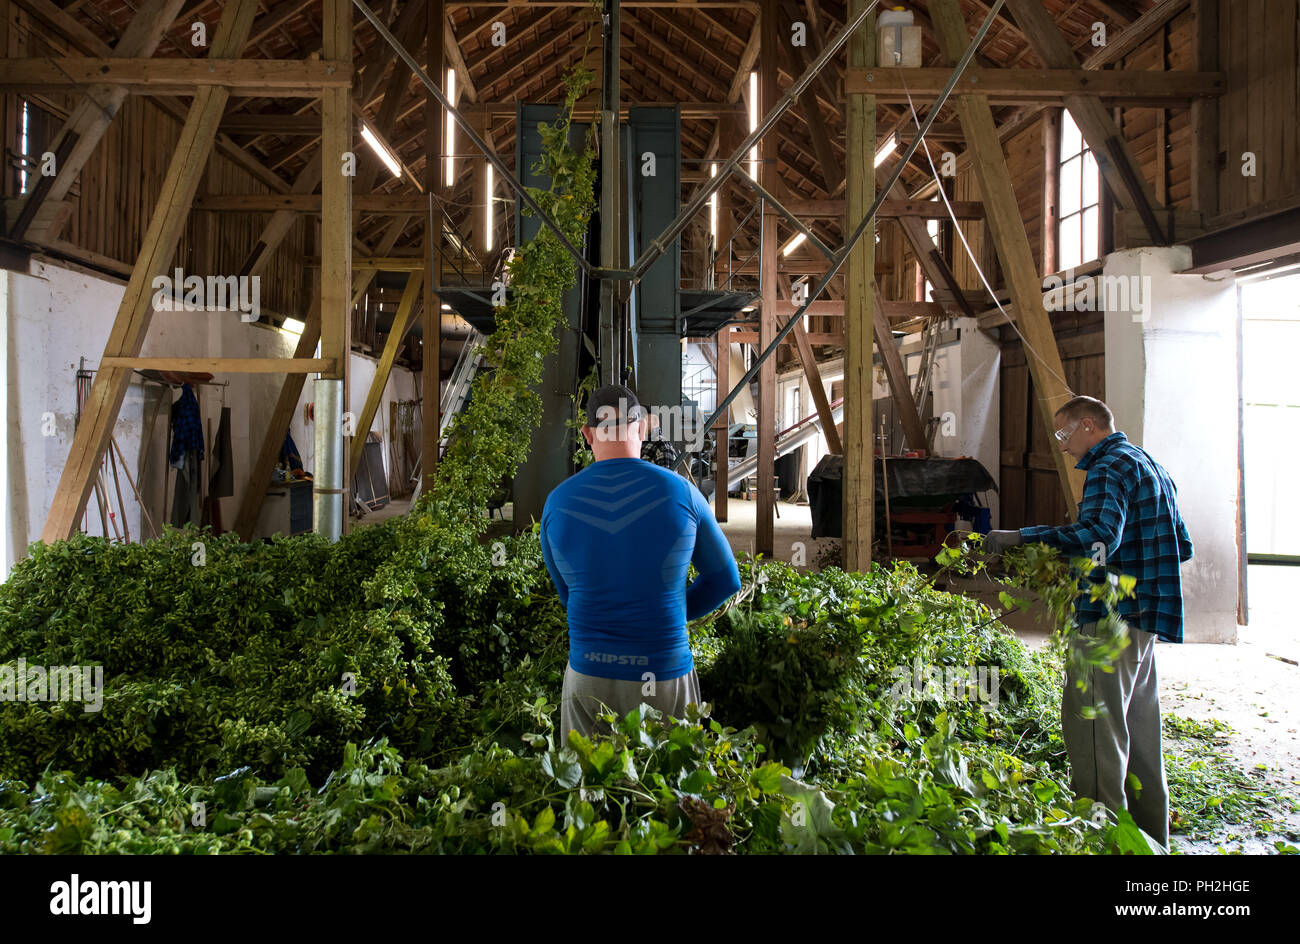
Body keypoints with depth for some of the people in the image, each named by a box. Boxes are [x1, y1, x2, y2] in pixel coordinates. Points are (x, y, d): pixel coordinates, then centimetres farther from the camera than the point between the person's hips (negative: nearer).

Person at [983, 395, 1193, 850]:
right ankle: (1148, 835, 25)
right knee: (1138, 727, 16)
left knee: (1092, 724, -8)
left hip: (1112, 614, -10)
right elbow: (1182, 547, 24)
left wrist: (1020, 537, -29)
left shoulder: (1111, 465, -11)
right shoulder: (1152, 467, 21)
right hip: (1146, 615, 10)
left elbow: (1098, 536, -28)